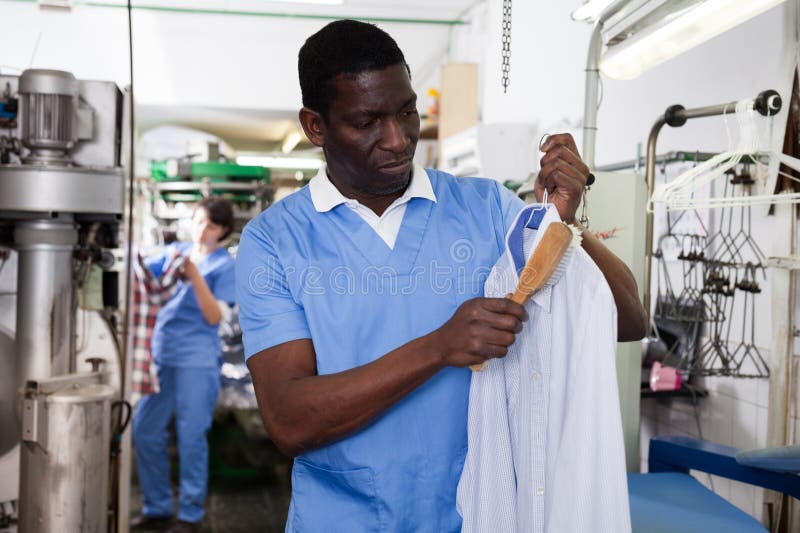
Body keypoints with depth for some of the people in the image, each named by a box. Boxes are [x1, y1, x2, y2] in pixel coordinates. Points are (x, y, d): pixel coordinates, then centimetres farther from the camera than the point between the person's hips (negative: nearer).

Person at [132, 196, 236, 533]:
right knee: (145, 431, 9)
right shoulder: (175, 251, 13)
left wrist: (195, 277, -20)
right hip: (161, 353, 6)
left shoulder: (225, 265, -2)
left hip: (196, 360, -5)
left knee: (191, 438, 0)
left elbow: (215, 316, -10)